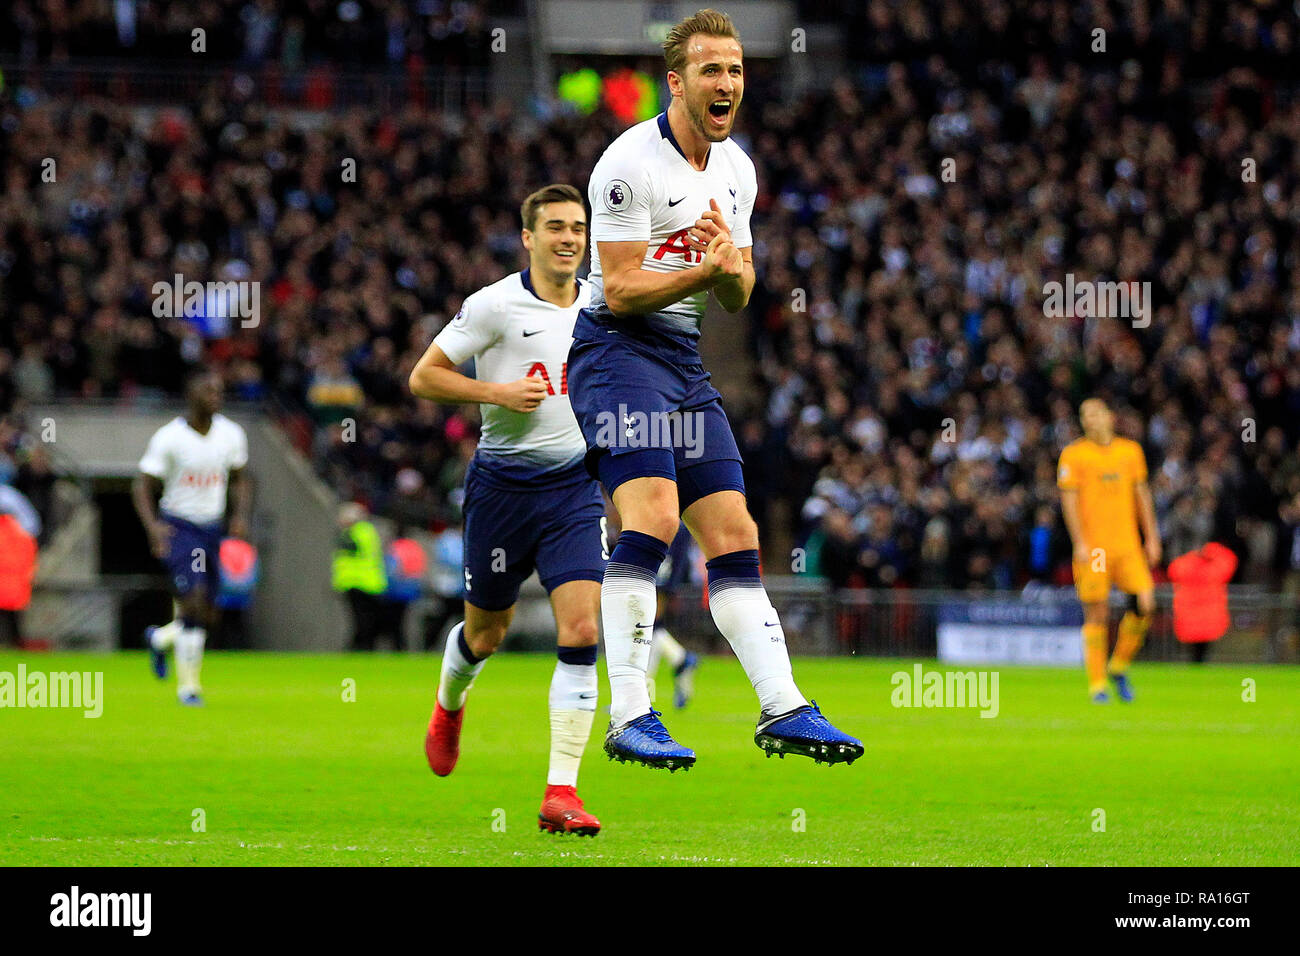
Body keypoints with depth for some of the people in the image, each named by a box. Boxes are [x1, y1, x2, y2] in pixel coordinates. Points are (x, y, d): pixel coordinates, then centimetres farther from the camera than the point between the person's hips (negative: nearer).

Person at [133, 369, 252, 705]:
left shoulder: (231, 434, 1)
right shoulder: (169, 438, -13)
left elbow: (240, 480, 16)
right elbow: (143, 487, -10)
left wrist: (241, 515, -2)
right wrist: (153, 526, -26)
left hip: (212, 527, 5)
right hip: (178, 526, -5)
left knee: (207, 616, 7)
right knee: (194, 604, -18)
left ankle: (159, 638, 38)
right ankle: (188, 686, -6)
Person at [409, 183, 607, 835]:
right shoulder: (495, 304, -9)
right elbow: (423, 377, -7)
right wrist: (499, 392, -18)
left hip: (576, 483, 3)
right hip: (503, 483, -3)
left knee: (582, 629, -14)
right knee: (486, 632, 12)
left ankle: (560, 793, -15)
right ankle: (450, 704, 49)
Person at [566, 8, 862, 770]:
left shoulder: (736, 169, 12)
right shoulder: (631, 163, -14)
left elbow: (739, 298, 13)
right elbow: (620, 291, -15)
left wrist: (732, 265, -10)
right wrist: (705, 271, -27)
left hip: (684, 363, 8)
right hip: (617, 347, -8)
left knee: (735, 535, 5)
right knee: (653, 515, -24)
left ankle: (782, 708, 5)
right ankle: (629, 716, -25)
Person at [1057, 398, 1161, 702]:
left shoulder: (1131, 451, 12)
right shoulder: (1073, 455, 0)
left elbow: (1142, 495, 17)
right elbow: (1068, 500, -4)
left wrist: (1152, 538, 13)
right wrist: (1080, 543, -12)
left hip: (1127, 544, 3)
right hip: (1091, 547, -3)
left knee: (1144, 604, -9)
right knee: (1096, 614, -4)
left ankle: (1119, 667, 12)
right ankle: (1097, 684, 5)